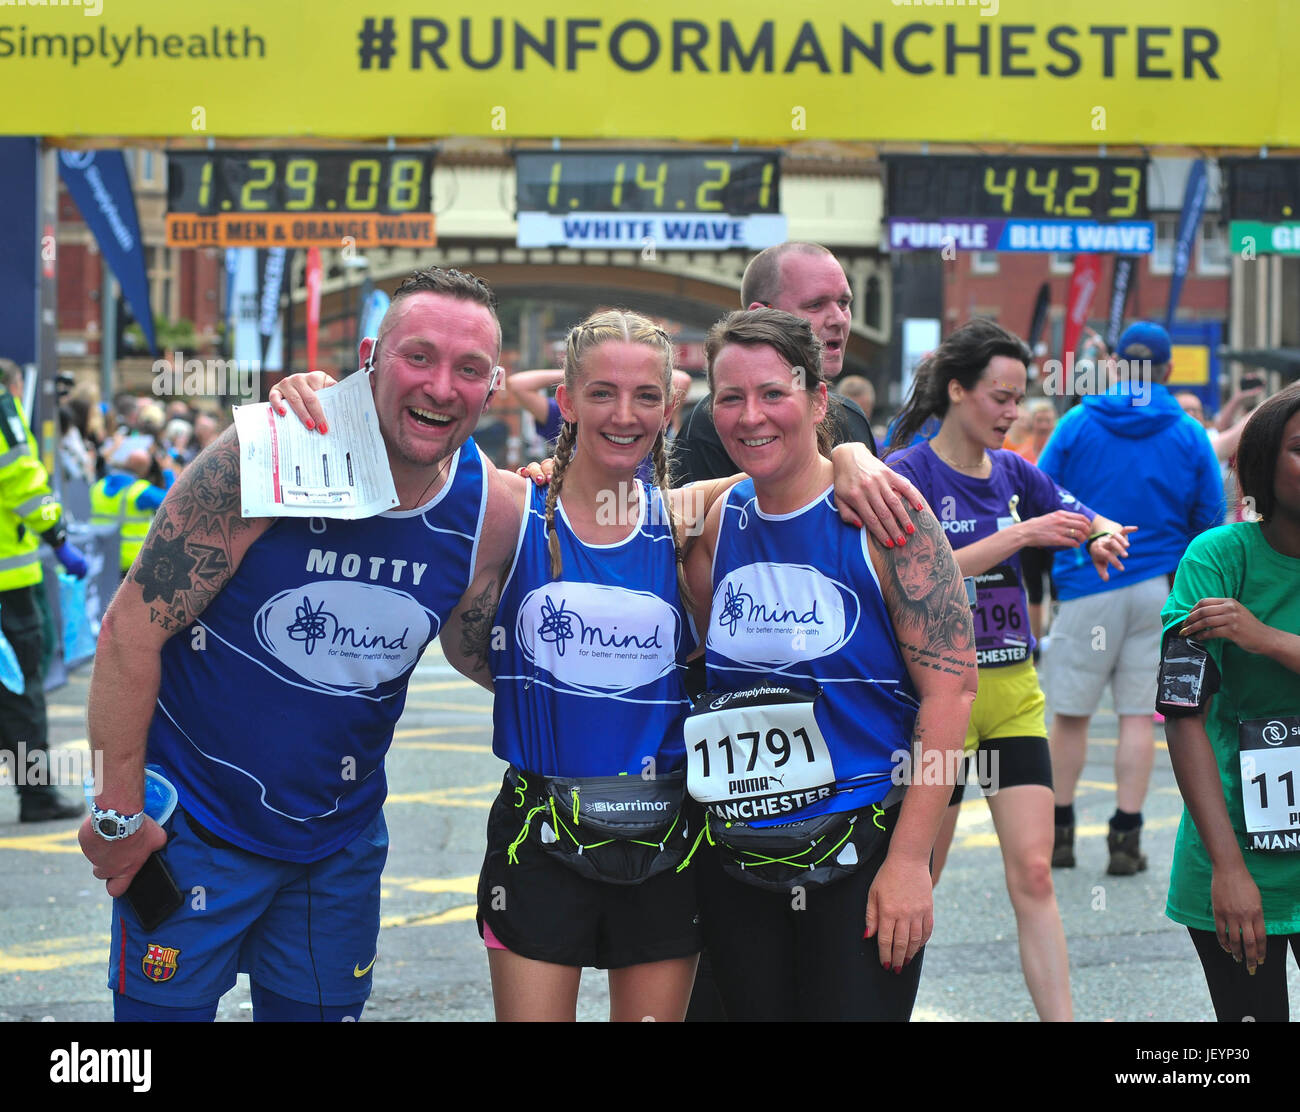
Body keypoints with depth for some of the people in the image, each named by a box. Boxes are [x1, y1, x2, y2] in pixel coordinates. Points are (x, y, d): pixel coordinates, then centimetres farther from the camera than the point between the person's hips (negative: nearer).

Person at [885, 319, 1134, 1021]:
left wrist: (1104, 538, -8)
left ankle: (1060, 1017, -2)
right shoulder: (908, 473, -8)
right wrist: (1023, 534, -25)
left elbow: (1095, 524, 15)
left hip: (1014, 692, 5)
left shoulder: (1013, 473, 9)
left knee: (1033, 873, -1)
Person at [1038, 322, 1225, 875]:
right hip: (1160, 588, 1)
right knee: (1139, 714, 4)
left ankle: (1058, 833, 13)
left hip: (1088, 585, -1)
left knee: (1069, 713, 7)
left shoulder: (1076, 425, -1)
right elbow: (1211, 523, 4)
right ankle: (1126, 837, 2)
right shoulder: (1190, 436, 1)